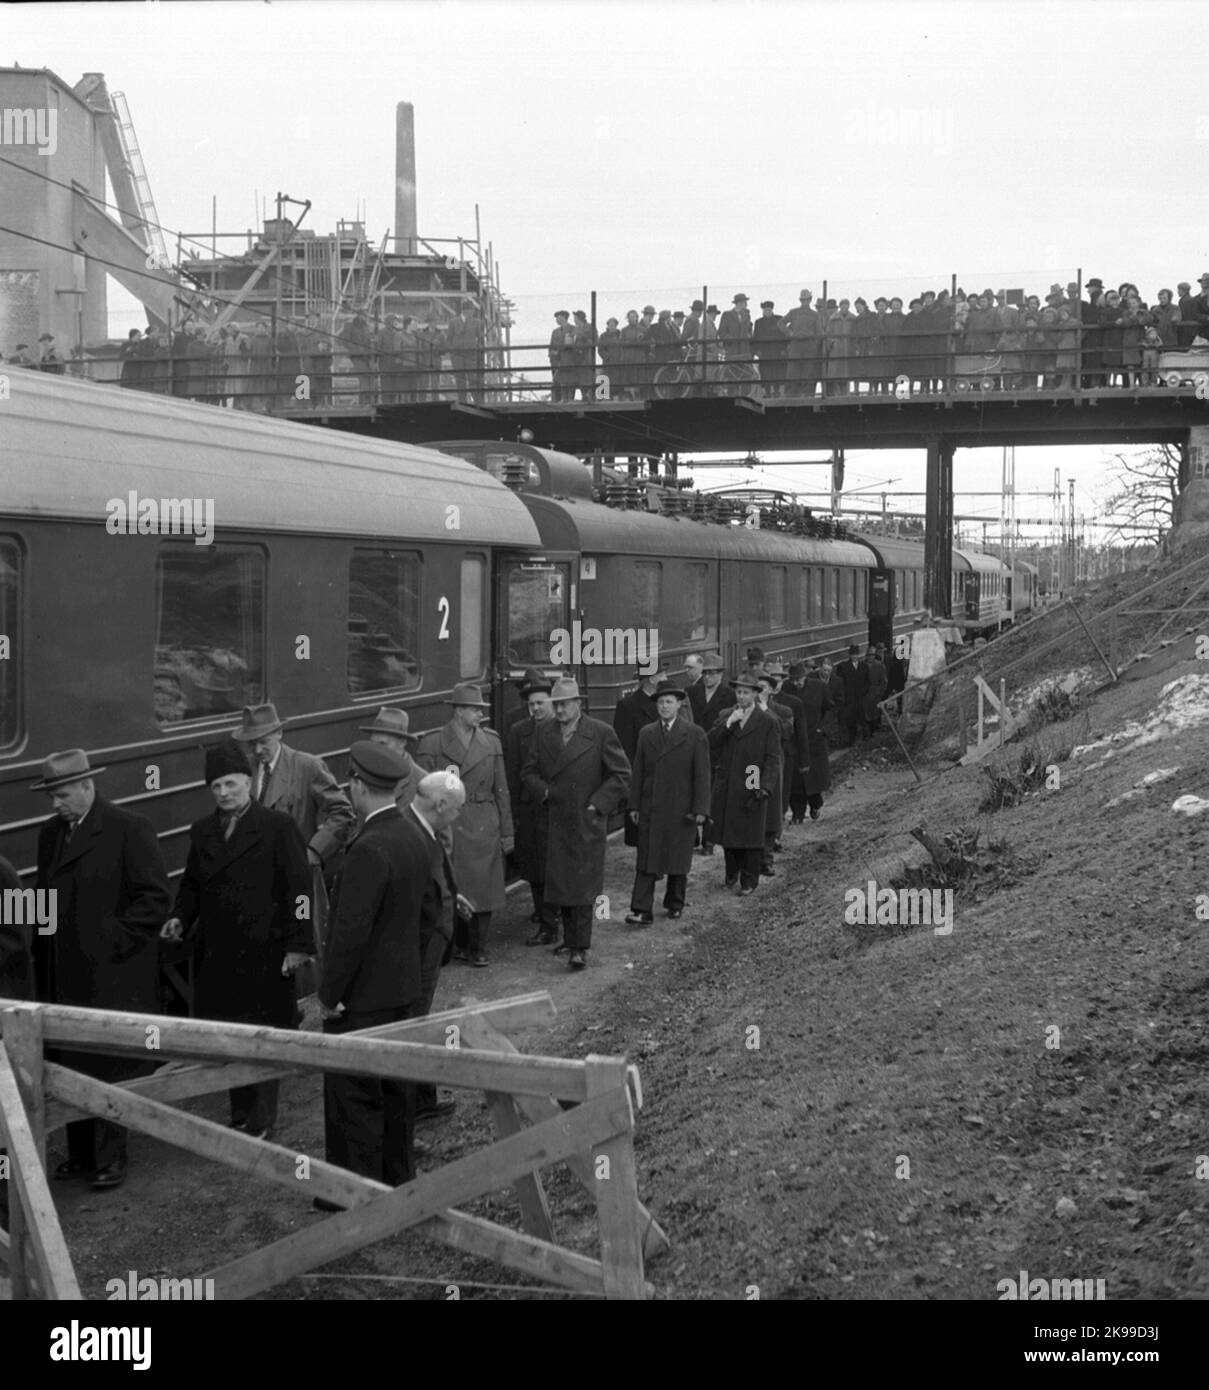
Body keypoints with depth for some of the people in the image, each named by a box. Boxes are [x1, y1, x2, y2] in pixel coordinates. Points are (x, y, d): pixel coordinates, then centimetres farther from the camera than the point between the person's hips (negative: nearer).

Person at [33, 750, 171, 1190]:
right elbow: (44, 900, 17)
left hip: (113, 978, -6)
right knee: (69, 1067, 9)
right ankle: (80, 1153, 20)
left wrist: (114, 940, -13)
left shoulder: (129, 829, -8)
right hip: (63, 976, 6)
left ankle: (110, 1159, 9)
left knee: (112, 1069, 0)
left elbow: (156, 898, -9)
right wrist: (42, 969, 10)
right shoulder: (50, 833, 12)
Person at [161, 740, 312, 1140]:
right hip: (216, 954, 5)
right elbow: (191, 884, 20)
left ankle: (261, 1122, 11)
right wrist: (180, 919, 0)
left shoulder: (277, 826, -4)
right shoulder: (202, 831, 12)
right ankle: (240, 1115, 20)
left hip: (264, 953, -5)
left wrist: (298, 944, -12)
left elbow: (298, 887, -7)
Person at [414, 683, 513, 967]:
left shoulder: (491, 741, 7)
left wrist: (506, 833, 7)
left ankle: (478, 949, 15)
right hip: (447, 827, -2)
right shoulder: (432, 743, -2)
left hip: (484, 828, 2)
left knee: (483, 889, 3)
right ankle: (459, 944, 17)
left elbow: (501, 790, 9)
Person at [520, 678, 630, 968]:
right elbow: (529, 771, 13)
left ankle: (580, 948, 1)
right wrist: (543, 791, -6)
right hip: (554, 822, 4)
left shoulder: (601, 734, -6)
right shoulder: (543, 733, 6)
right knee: (558, 883, 6)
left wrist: (598, 804, -9)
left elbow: (621, 774, -3)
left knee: (582, 887, -4)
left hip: (587, 823, -4)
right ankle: (571, 938, 20)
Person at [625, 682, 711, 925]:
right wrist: (634, 805, 4)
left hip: (681, 810, -2)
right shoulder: (646, 734, 8)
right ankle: (642, 911, -6)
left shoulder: (695, 735, -1)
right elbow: (637, 772, 9)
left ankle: (675, 903, 26)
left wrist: (700, 809, -8)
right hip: (650, 809, 2)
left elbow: (701, 775, -3)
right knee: (646, 860, -3)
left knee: (678, 860, 9)